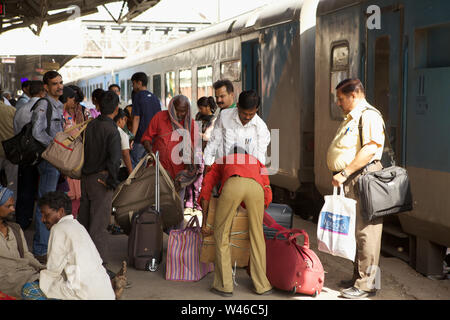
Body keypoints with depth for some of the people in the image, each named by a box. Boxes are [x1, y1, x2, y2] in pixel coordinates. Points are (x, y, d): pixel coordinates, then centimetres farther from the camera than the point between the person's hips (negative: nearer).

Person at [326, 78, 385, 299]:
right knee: (355, 231, 15)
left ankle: (365, 284, -3)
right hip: (350, 182, 10)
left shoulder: (369, 116, -11)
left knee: (365, 231, -7)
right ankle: (358, 278, 24)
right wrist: (341, 176, 18)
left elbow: (369, 150, -22)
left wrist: (344, 173, -22)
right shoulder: (351, 119, 22)